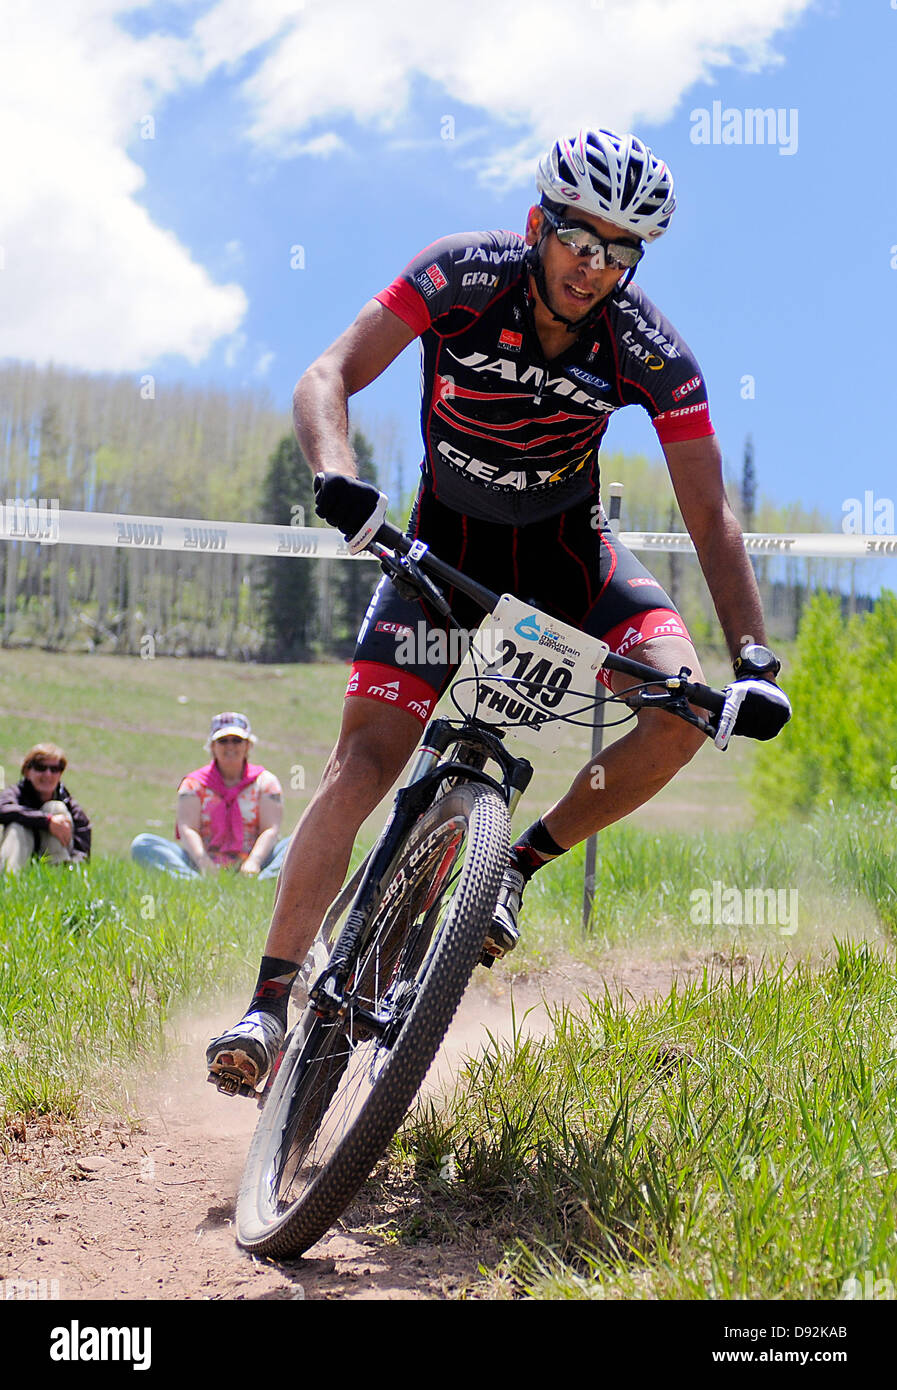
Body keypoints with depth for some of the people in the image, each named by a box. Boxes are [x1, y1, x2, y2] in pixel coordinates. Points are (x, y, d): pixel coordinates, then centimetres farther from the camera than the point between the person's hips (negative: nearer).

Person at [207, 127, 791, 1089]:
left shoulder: (650, 352, -20)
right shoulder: (461, 276, -22)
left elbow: (710, 518, -18)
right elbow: (326, 379, -28)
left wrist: (753, 659, -29)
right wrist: (335, 476, -49)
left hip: (565, 542, 2)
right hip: (449, 539, -1)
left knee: (683, 710, -22)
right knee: (365, 760, -16)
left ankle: (520, 865, -1)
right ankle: (269, 1005, -14)